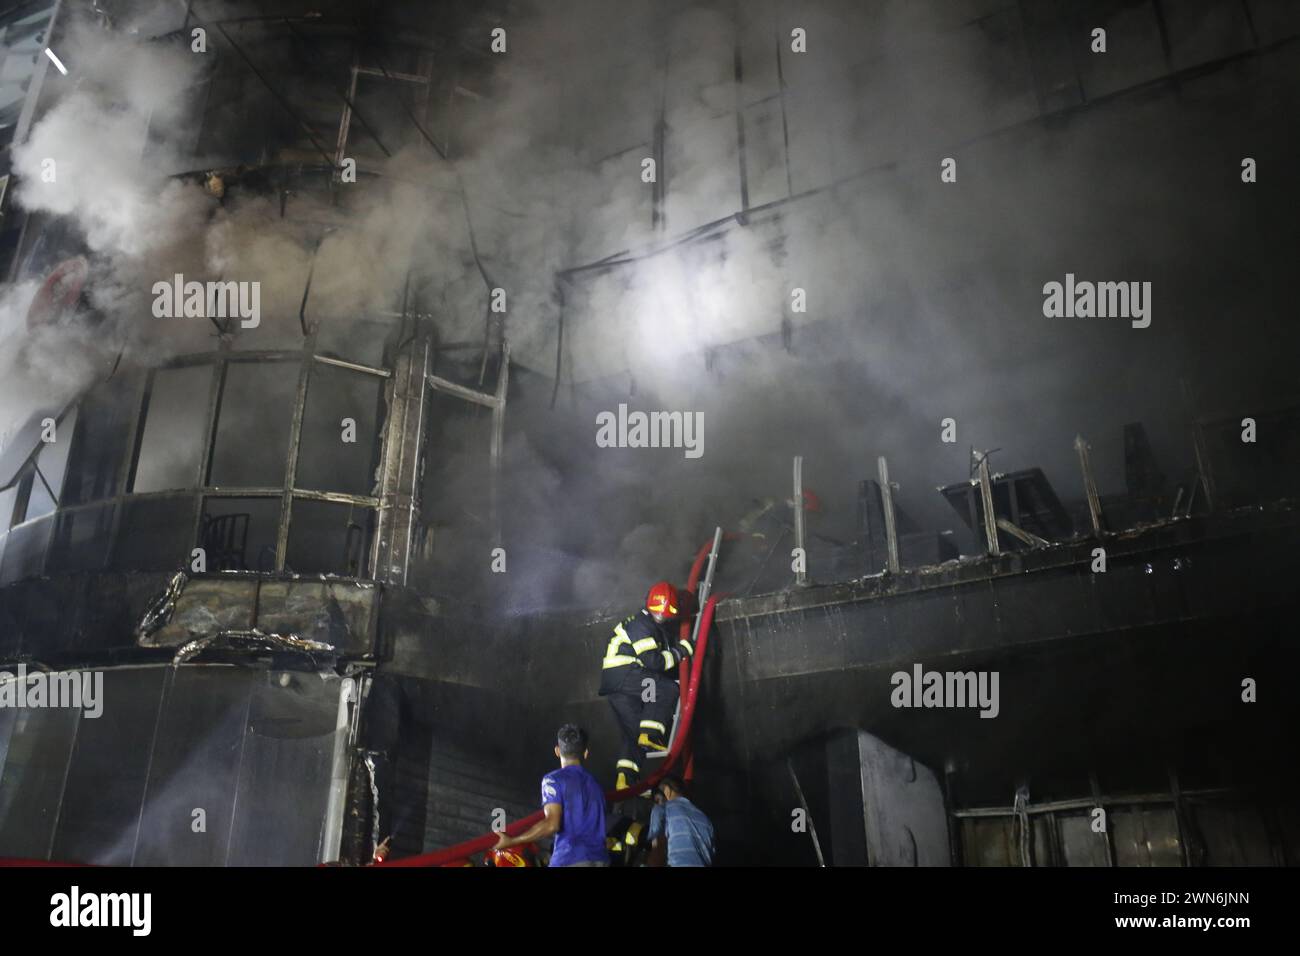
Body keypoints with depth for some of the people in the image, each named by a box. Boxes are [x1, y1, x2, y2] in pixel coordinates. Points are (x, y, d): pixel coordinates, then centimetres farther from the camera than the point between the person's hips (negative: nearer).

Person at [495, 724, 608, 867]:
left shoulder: (553, 779, 1)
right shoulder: (594, 784, 20)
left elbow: (552, 824, -12)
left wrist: (511, 841, -9)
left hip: (570, 861, -6)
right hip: (600, 860, 6)